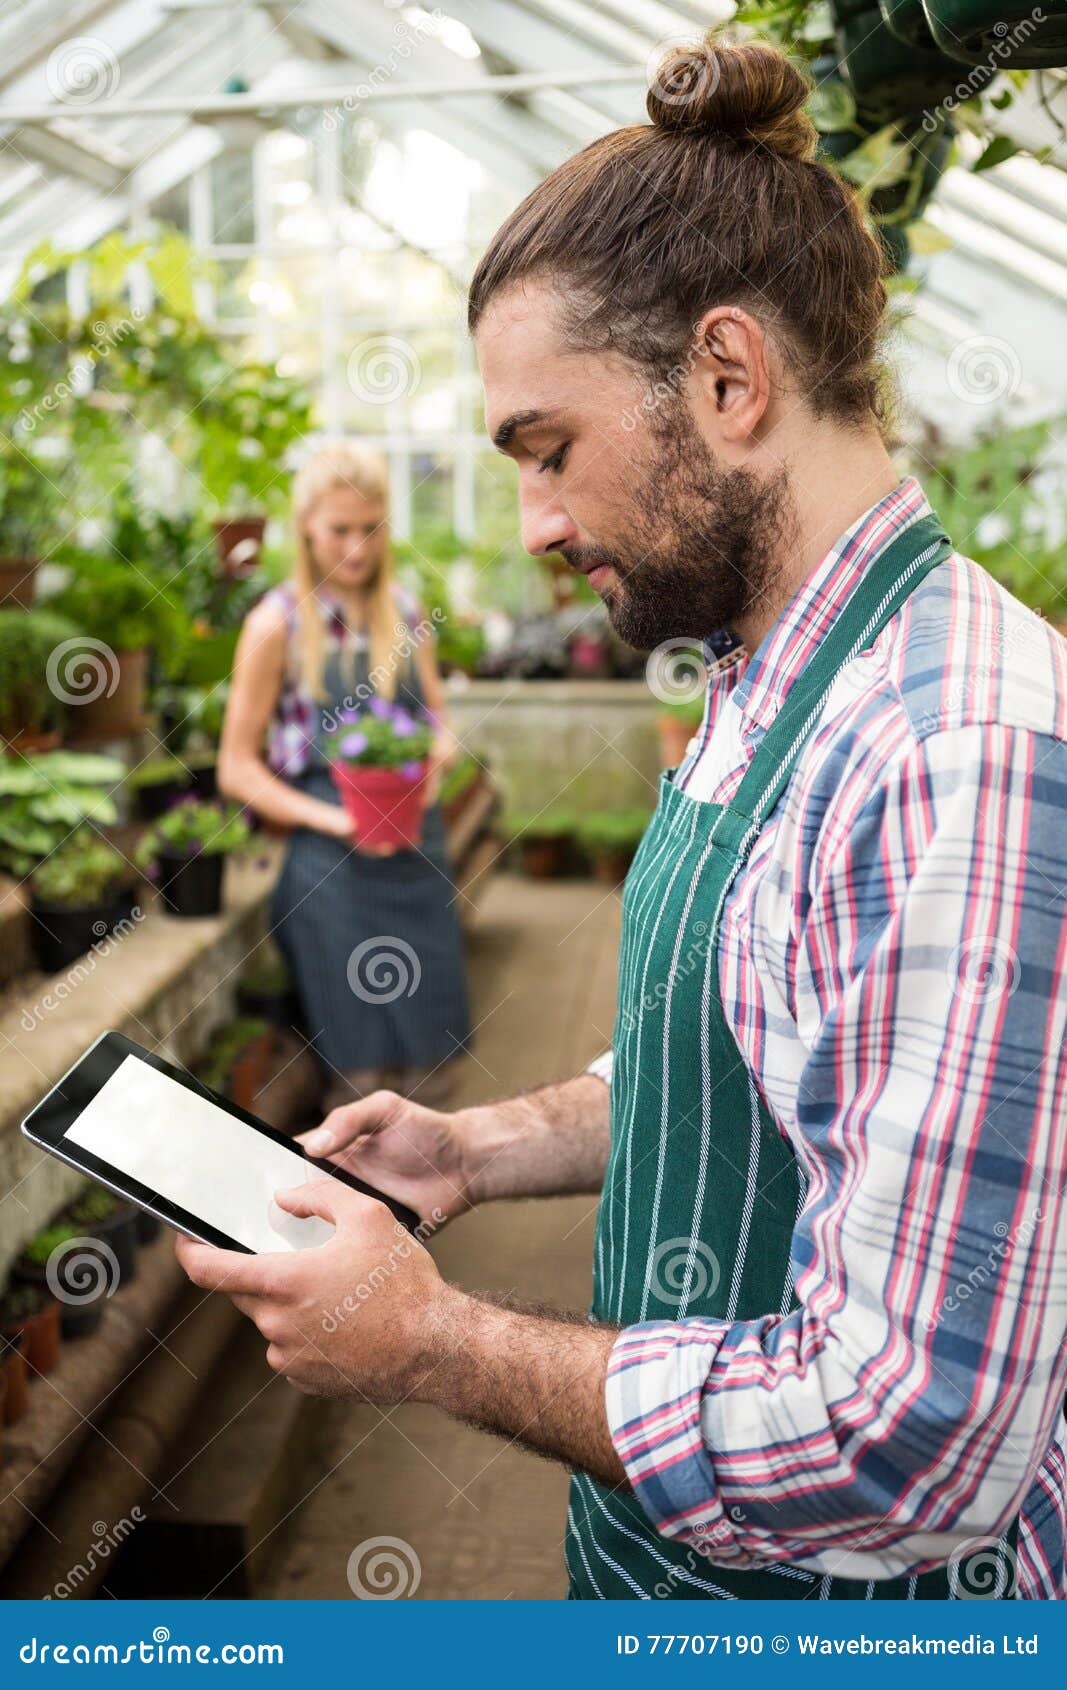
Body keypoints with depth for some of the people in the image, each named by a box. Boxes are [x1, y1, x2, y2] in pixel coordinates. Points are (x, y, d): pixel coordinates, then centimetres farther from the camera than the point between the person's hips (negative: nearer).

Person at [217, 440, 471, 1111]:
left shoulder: (406, 611, 10)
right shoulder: (277, 623, -3)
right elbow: (238, 766, -3)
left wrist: (439, 753, -7)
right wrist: (333, 818, -15)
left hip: (418, 850, 4)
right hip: (332, 864, -4)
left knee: (432, 1080, 9)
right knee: (361, 1080, -2)